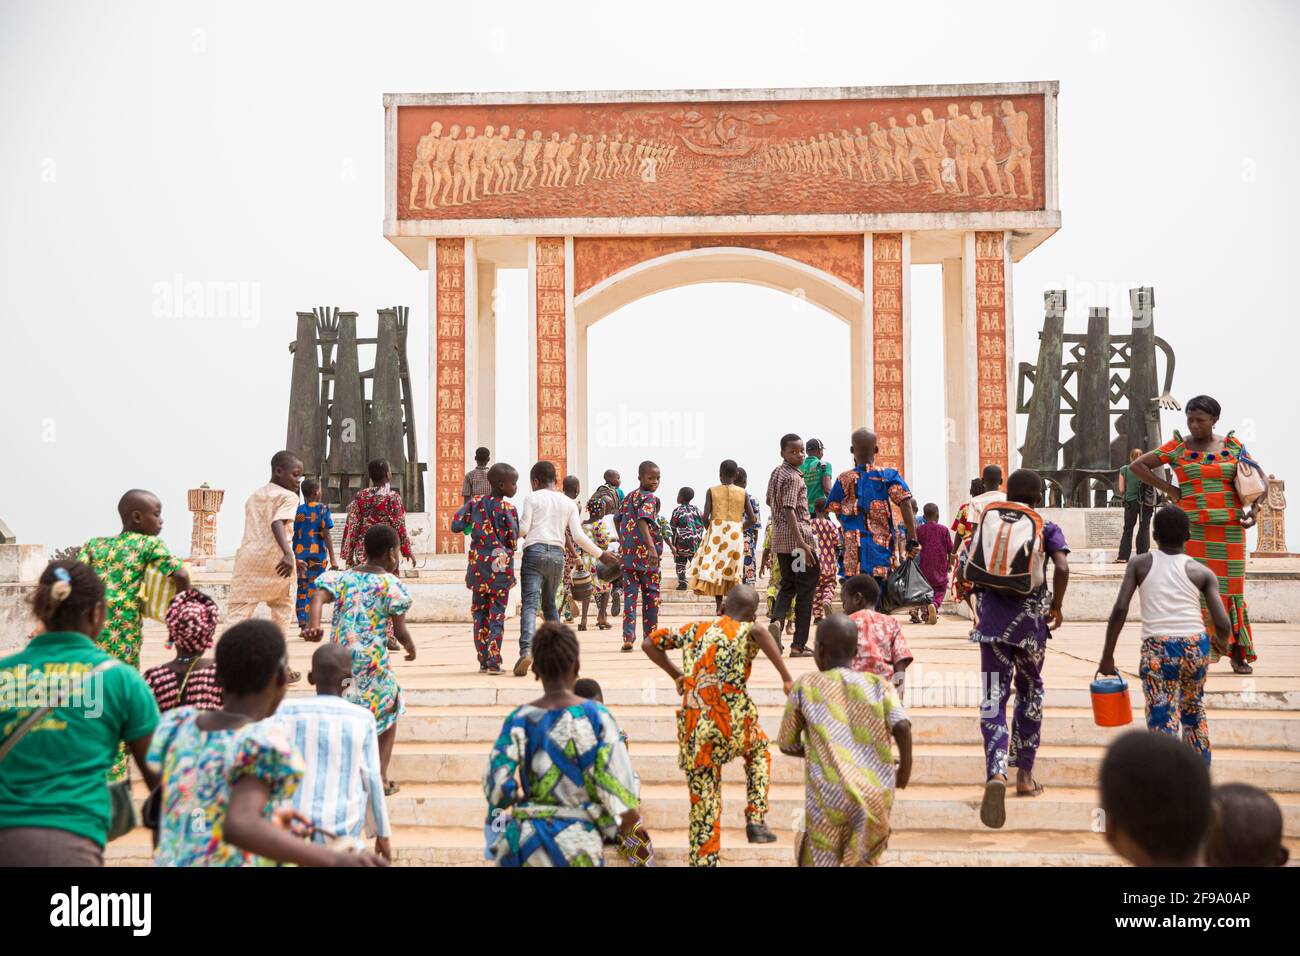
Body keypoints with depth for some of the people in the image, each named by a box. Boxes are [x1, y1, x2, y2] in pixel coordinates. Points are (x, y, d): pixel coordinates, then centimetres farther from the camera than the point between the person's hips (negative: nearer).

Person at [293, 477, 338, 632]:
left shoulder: (297, 510, 6)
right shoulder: (322, 508, -4)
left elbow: (292, 535, 7)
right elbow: (326, 534, -9)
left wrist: (295, 558, 16)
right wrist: (333, 559, -7)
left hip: (299, 556, 3)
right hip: (317, 555, -3)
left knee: (301, 591, 10)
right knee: (313, 592, 1)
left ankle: (303, 625, 8)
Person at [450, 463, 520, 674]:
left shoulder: (475, 502, 0)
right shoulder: (508, 509, -11)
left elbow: (456, 525, -3)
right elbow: (513, 541, -9)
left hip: (478, 567, 4)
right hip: (501, 567, -3)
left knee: (479, 612, 12)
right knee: (497, 614, 3)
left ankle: (483, 661, 12)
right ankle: (494, 662, -2)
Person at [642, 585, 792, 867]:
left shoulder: (695, 629, 14)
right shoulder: (746, 632, 1)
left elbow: (649, 643, 18)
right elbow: (759, 631, -25)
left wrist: (675, 674, 27)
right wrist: (787, 678, -21)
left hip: (694, 727, 2)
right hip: (734, 722, -2)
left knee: (703, 803, 12)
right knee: (758, 750, 33)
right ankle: (756, 820, 23)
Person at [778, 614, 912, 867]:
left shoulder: (805, 687, 8)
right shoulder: (879, 685, 9)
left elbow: (787, 745, 14)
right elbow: (902, 727, -8)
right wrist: (905, 770, 7)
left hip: (828, 795, -2)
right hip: (876, 796, 2)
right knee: (864, 861, 20)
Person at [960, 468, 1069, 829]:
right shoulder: (1047, 528, 2)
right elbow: (1062, 569, -13)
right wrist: (1056, 607, 1)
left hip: (992, 619, 1)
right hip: (1030, 619, -1)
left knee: (994, 697, -2)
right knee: (1030, 692, 19)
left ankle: (996, 774, -25)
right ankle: (1025, 773, 25)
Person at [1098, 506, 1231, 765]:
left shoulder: (1140, 564, 5)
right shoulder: (1202, 572, 6)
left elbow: (1120, 610, -6)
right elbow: (1222, 625, -2)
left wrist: (1107, 656, 1)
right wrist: (1223, 643, 22)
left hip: (1157, 652, -3)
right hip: (1196, 648, 3)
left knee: (1162, 724, -2)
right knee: (1193, 710, 27)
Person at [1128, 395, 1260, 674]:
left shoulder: (1232, 445, 8)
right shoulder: (1177, 447, 3)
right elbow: (1136, 465, 4)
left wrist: (1255, 507, -3)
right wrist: (1168, 488, -2)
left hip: (1229, 529, 1)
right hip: (1191, 529, -1)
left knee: (1230, 589, 3)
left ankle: (1238, 654, 9)